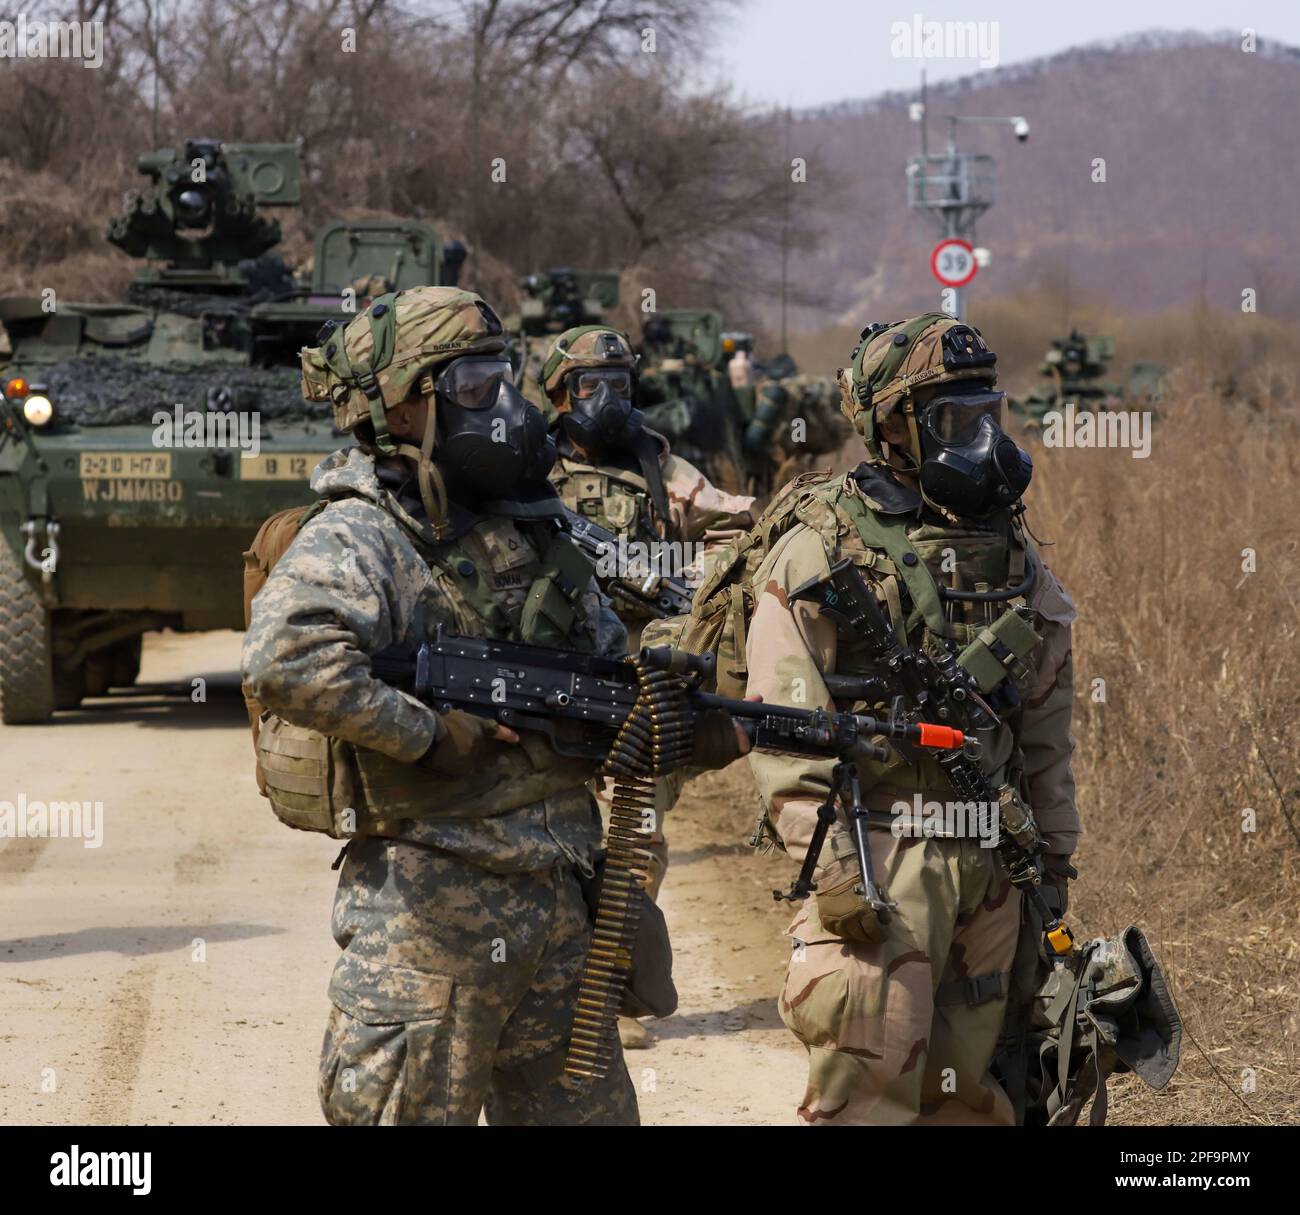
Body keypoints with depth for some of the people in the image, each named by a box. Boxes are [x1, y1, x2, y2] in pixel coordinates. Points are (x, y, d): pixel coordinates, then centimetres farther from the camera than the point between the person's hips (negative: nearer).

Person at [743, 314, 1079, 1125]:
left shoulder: (1010, 548, 13)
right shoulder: (823, 549, -6)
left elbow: (1047, 715, 18)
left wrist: (1055, 852, 16)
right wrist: (829, 860, -19)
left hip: (991, 871, 6)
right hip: (877, 865, -6)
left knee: (966, 1092, 8)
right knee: (868, 1090, -10)